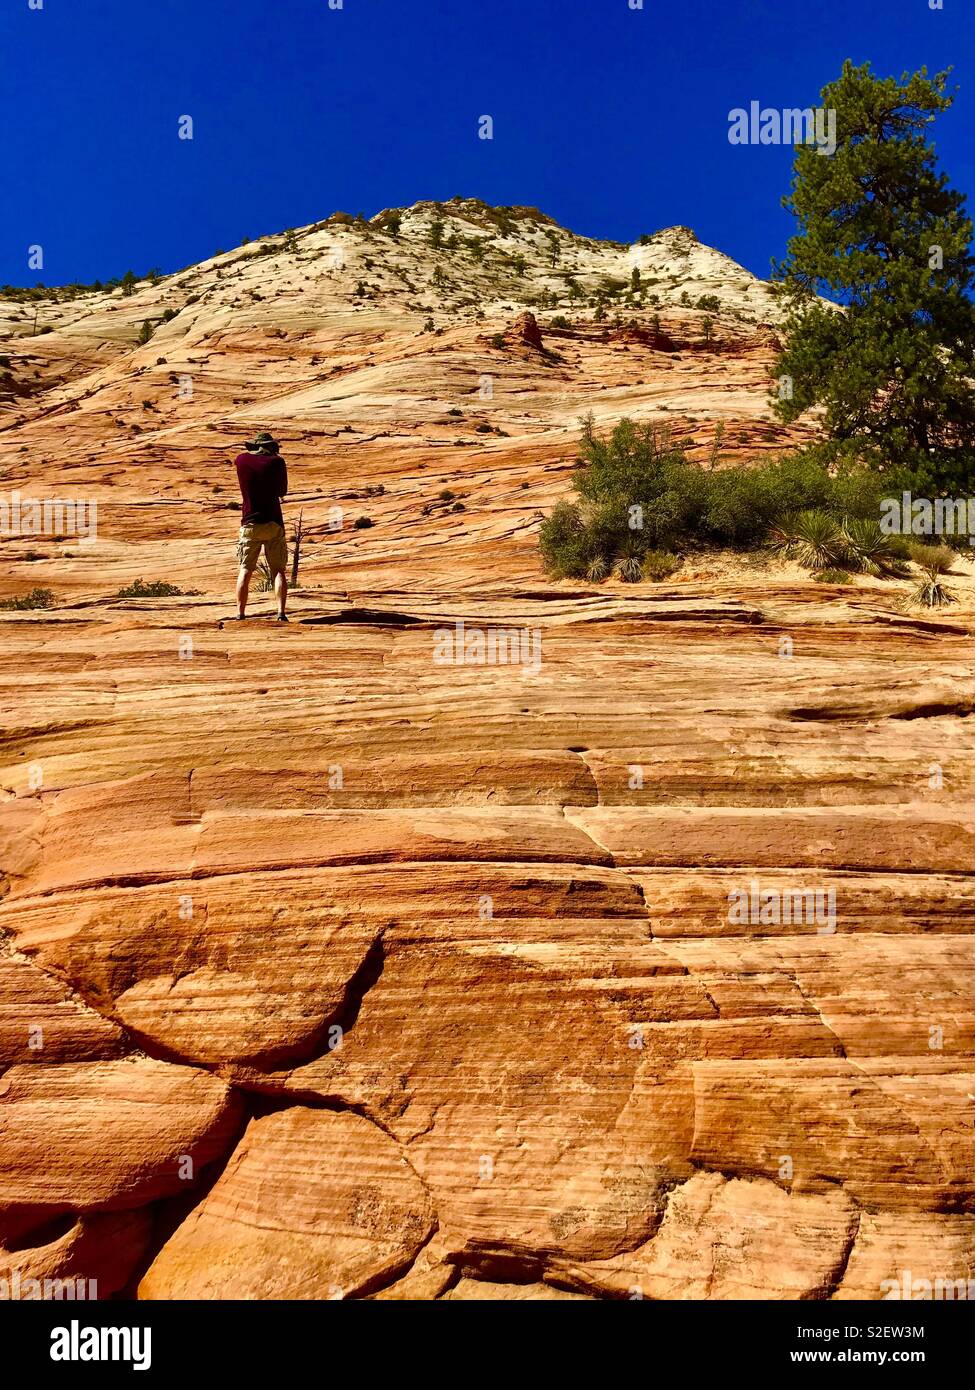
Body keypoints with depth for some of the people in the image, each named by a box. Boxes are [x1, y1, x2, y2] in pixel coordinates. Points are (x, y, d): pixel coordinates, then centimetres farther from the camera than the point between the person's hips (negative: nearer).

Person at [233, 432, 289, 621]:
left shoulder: (242, 460, 3)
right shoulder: (276, 462, -3)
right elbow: (283, 492, 7)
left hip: (249, 523, 1)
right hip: (273, 523, -1)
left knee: (245, 570, 6)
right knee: (278, 570, 2)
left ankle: (240, 614, 0)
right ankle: (281, 613, -10)